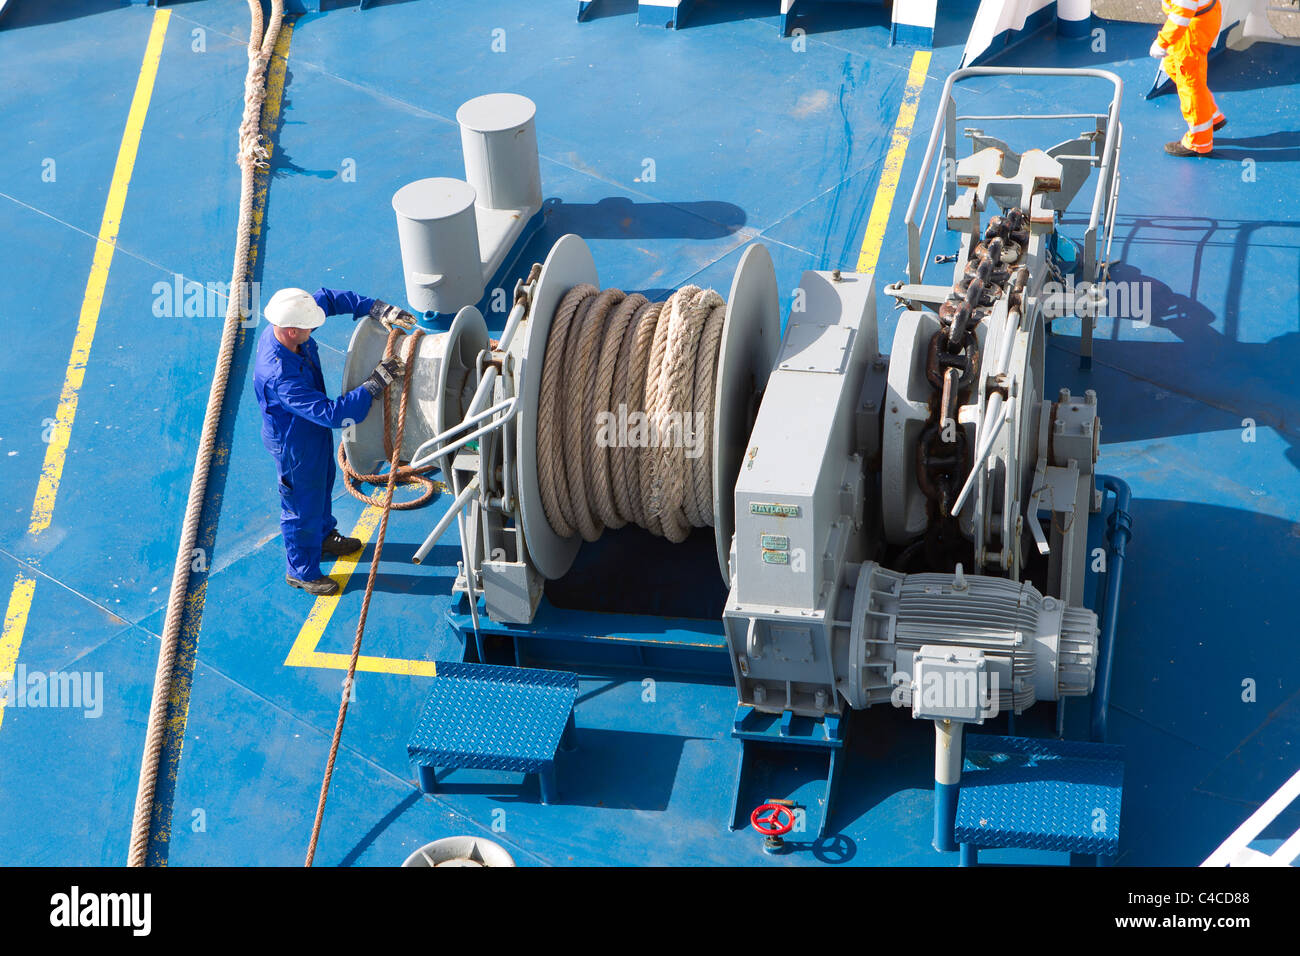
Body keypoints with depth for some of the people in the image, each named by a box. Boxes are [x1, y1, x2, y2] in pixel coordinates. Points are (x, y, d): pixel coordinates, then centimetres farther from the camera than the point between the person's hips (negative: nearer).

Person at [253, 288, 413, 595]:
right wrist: (374, 386, -41)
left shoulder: (281, 328, -21)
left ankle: (323, 536, 61)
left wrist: (377, 308, -17)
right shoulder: (280, 376, -44)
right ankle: (302, 571, 40)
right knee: (303, 505, 15)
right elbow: (330, 413, -43)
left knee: (321, 485, 32)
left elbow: (328, 298, -7)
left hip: (314, 429, 9)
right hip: (294, 443, -9)